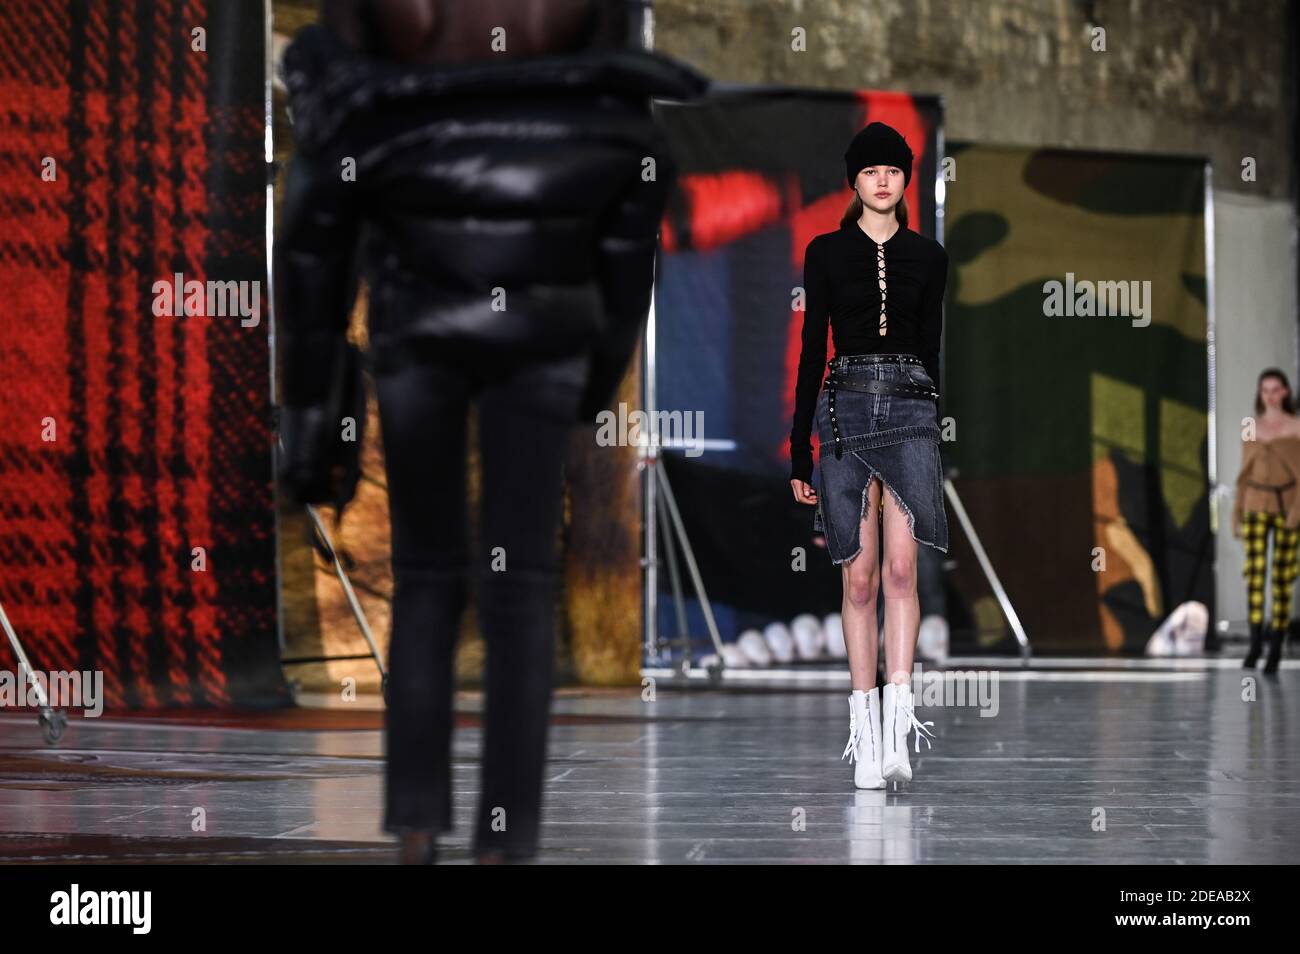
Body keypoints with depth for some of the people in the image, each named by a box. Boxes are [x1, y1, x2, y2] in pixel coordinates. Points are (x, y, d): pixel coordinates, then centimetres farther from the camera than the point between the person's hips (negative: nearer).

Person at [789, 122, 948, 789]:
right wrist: (799, 453, 3)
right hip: (846, 409, 0)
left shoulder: (927, 256, 10)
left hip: (909, 411, 0)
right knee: (859, 577, -1)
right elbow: (811, 351, 6)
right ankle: (866, 732, 4)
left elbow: (930, 347, 15)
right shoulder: (826, 252, 6)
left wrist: (929, 427, 16)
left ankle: (898, 721, -18)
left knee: (900, 567, -14)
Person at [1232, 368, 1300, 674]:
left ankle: (1275, 649, 8)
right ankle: (1255, 643, -16)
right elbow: (1245, 474, 11)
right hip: (1256, 507, 2)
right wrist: (1237, 516, 7)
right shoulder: (1250, 429, 8)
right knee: (1255, 571, -14)